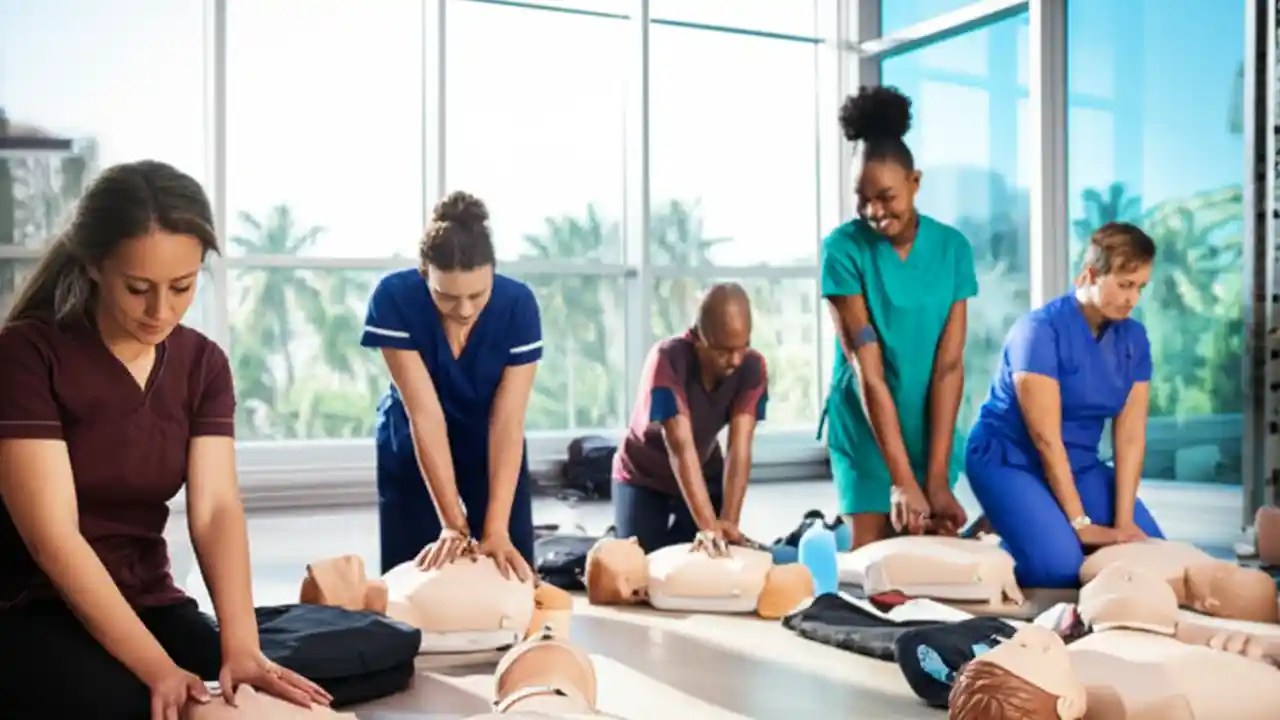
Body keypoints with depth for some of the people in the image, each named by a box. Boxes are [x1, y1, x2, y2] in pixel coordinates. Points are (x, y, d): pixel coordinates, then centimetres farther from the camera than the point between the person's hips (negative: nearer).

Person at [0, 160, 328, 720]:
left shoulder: (203, 364, 2)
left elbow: (216, 509, -11)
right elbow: (53, 537, -20)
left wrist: (242, 647, -28)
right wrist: (157, 668, -29)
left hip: (147, 605, 4)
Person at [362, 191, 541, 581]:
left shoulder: (518, 304, -26)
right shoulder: (394, 298, -29)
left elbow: (507, 422, -27)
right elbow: (424, 414, -30)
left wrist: (496, 528, -33)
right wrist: (453, 522, -32)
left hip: (490, 449, 1)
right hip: (412, 452, -1)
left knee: (512, 577, 0)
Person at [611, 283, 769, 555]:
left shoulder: (752, 366, -22)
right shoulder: (668, 359, -33)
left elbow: (739, 448, -27)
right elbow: (681, 447, -40)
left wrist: (729, 520, -39)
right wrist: (708, 525, -47)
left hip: (706, 477, 3)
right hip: (643, 477, -3)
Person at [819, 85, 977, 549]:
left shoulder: (952, 247, -6)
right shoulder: (843, 249, -15)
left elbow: (949, 366, -10)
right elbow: (867, 371, -19)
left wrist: (937, 478, -15)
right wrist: (903, 479, -23)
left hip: (931, 429, 3)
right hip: (866, 432, -3)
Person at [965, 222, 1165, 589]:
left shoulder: (1133, 339, 0)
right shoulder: (1041, 330, -20)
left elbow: (1130, 436, -3)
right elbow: (1046, 439, -22)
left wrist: (1123, 521, -11)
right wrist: (1081, 523, -21)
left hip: (1080, 464, 7)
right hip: (1010, 459, -7)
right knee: (1060, 565, -26)